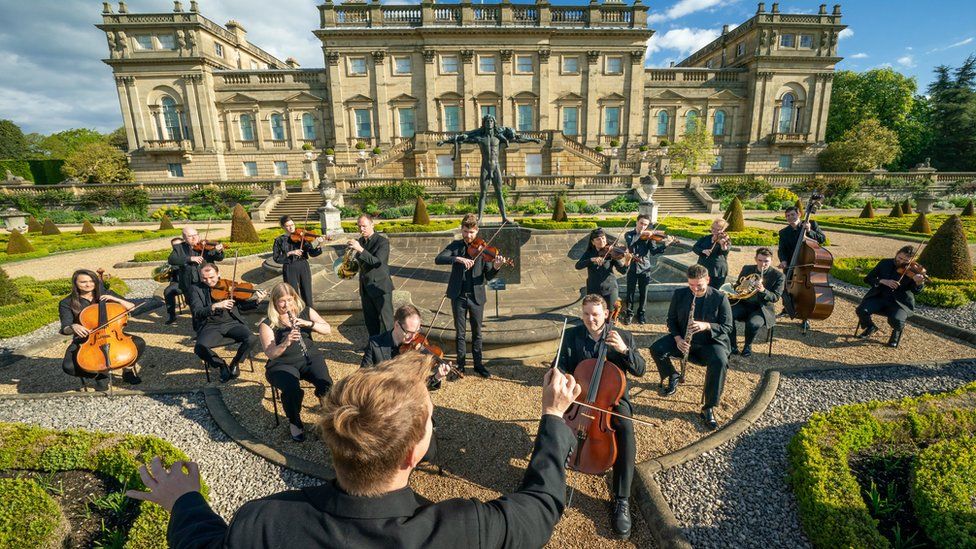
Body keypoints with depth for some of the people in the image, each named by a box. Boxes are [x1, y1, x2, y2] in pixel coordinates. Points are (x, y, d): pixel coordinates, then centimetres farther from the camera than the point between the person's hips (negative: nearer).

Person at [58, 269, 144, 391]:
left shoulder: (105, 294, 3)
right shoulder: (67, 303, -2)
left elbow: (132, 307, 2)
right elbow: (65, 329, -10)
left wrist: (116, 299, -15)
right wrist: (73, 327, -34)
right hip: (84, 341, 0)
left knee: (139, 343, -27)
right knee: (68, 366, -29)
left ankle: (128, 369, 1)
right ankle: (100, 375, 2)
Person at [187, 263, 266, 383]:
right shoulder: (196, 289, 4)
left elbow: (241, 305, 13)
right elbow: (196, 312, -10)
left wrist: (256, 301, -6)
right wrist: (215, 306, -28)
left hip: (231, 322, 1)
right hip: (210, 326, -1)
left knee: (251, 339, -24)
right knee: (200, 348, -29)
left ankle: (235, 363, 6)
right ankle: (222, 365, 2)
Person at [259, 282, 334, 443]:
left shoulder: (305, 311, 6)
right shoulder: (267, 324, -2)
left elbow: (328, 329, -1)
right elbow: (270, 353, -12)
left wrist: (307, 323, -17)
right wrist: (285, 343, -31)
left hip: (310, 357, 2)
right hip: (282, 364, -1)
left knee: (325, 383, -28)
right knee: (292, 390, -32)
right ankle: (294, 423, -2)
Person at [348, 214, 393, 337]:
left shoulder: (382, 241, -10)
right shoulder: (360, 241, 9)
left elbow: (377, 261, -24)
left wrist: (360, 249, -30)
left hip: (380, 286, -6)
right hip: (365, 287, 6)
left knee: (385, 320, -1)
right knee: (370, 320, 13)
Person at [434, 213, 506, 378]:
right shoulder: (455, 246, 1)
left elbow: (488, 276, -5)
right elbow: (438, 259, -15)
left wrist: (496, 267, -26)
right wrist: (458, 258, -30)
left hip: (476, 296, 0)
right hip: (458, 295, 0)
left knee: (477, 332, 12)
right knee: (460, 332, 10)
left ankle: (478, 364, 27)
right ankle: (460, 364, 24)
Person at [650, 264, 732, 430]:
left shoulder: (720, 298, -9)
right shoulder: (679, 294, -2)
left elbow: (727, 327, -8)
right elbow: (671, 319, 6)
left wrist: (706, 326, -28)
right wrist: (677, 338, -13)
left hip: (711, 341, -3)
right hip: (683, 339, 3)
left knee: (720, 362, -34)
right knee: (656, 349, -20)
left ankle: (709, 408, -19)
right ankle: (673, 376, 11)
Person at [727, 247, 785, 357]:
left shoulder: (778, 276, -3)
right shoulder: (747, 269, 8)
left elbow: (775, 298, -9)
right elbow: (737, 285, 18)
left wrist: (763, 290, -29)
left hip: (762, 308, -3)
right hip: (744, 304, 4)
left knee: (753, 324, -34)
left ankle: (747, 346, -3)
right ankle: (733, 345, -7)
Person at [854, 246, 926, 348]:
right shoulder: (885, 263, 5)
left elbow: (916, 290, -11)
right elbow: (868, 278, 4)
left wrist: (919, 282, -35)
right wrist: (883, 281, -16)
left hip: (899, 303, -2)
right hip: (879, 297, 2)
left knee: (896, 320, -32)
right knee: (861, 310, -26)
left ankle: (897, 331, 9)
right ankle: (870, 327, 9)